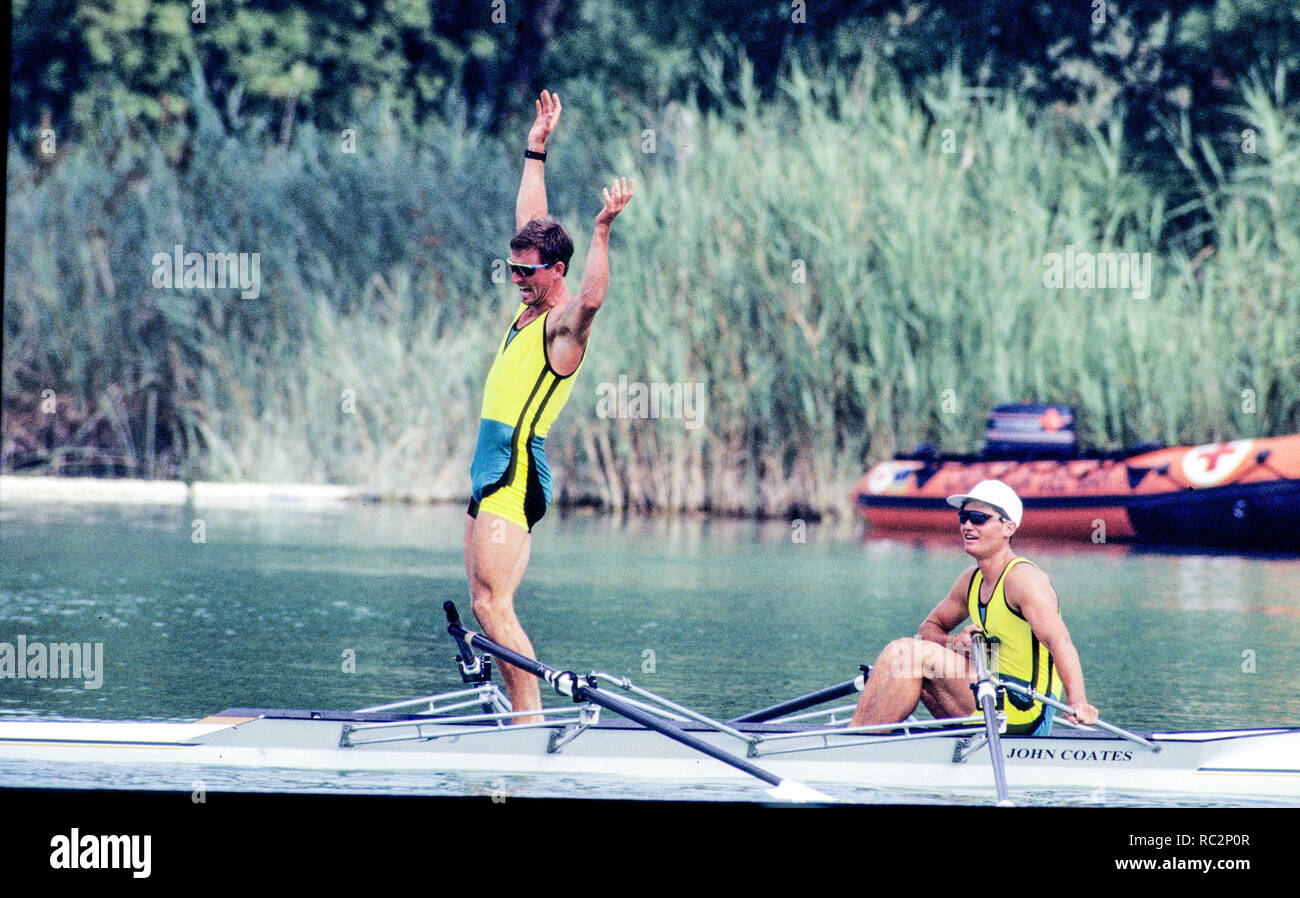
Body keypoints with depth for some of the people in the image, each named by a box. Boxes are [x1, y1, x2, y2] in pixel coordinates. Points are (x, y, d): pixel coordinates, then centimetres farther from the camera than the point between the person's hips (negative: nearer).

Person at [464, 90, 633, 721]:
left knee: (492, 605, -15)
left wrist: (602, 230, -41)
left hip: (516, 474, -9)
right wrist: (535, 151, 25)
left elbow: (591, 297, -34)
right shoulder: (528, 310, 15)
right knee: (489, 606, 6)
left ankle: (530, 718, -15)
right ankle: (523, 715, 7)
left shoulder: (563, 324, -9)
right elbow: (530, 225, 24)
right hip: (494, 473, 9)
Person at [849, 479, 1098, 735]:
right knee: (898, 650, 1)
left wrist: (1077, 703, -43)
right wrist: (954, 643, -1)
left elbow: (1058, 641, -28)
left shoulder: (1022, 577, -14)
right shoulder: (971, 580, 12)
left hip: (1025, 717, -9)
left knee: (922, 655, -20)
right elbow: (930, 627, 24)